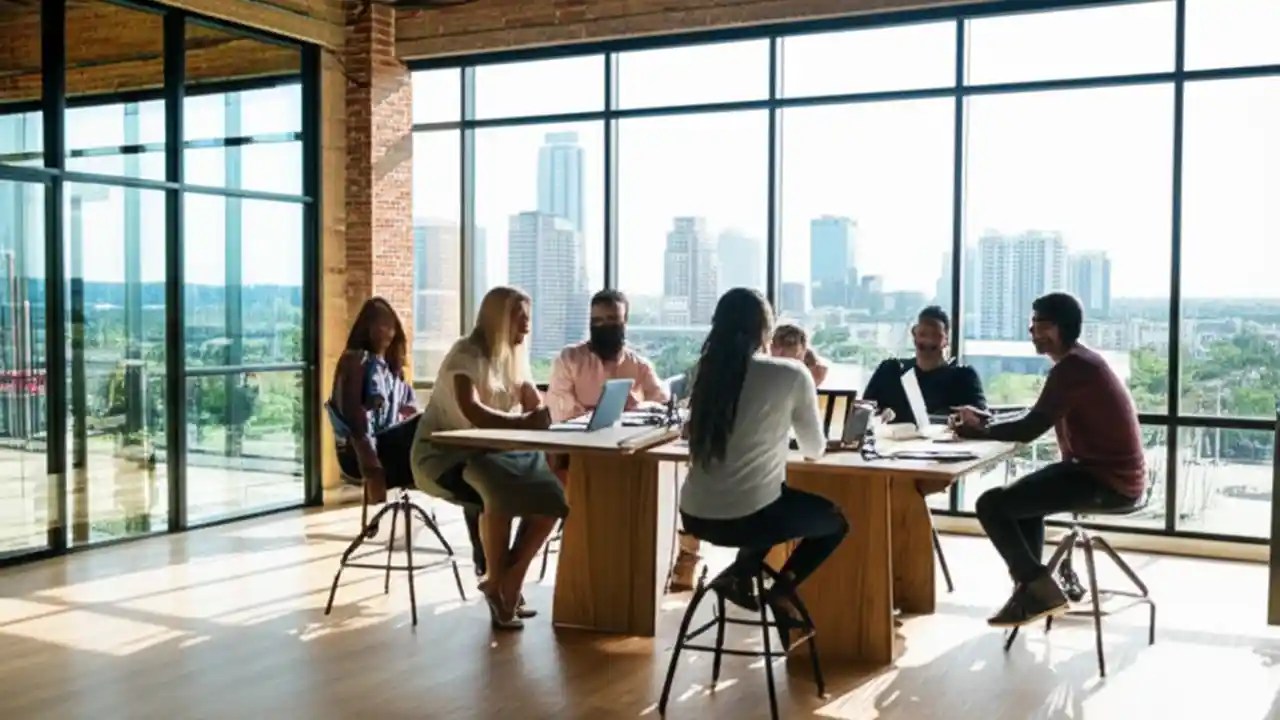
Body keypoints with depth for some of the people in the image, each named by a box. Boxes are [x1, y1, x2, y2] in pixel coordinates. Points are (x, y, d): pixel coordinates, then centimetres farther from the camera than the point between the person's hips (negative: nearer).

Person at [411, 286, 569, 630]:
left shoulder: (514, 356, 10)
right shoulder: (466, 354, -14)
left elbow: (536, 405, 5)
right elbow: (472, 411, -29)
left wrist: (545, 416, -19)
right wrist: (523, 422, -42)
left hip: (489, 450, 7)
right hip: (443, 454, -7)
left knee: (550, 494, -16)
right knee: (500, 491, -36)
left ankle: (510, 581, -4)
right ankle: (496, 582, -16)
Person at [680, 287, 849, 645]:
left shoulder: (706, 371, 5)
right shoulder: (791, 374, -9)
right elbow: (815, 449, 5)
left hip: (696, 515, 6)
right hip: (747, 516, -5)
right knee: (835, 520, 23)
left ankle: (740, 573, 18)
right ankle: (780, 592, 7)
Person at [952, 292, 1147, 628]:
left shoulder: (1070, 369, -18)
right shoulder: (1080, 361, 14)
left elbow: (1029, 429, -20)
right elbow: (1037, 421, 19)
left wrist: (972, 429, -6)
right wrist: (985, 420, 9)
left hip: (1107, 481, -11)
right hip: (1110, 472, 11)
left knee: (991, 504, -12)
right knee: (1023, 492, 29)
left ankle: (1041, 590, -3)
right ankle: (1032, 586, 23)